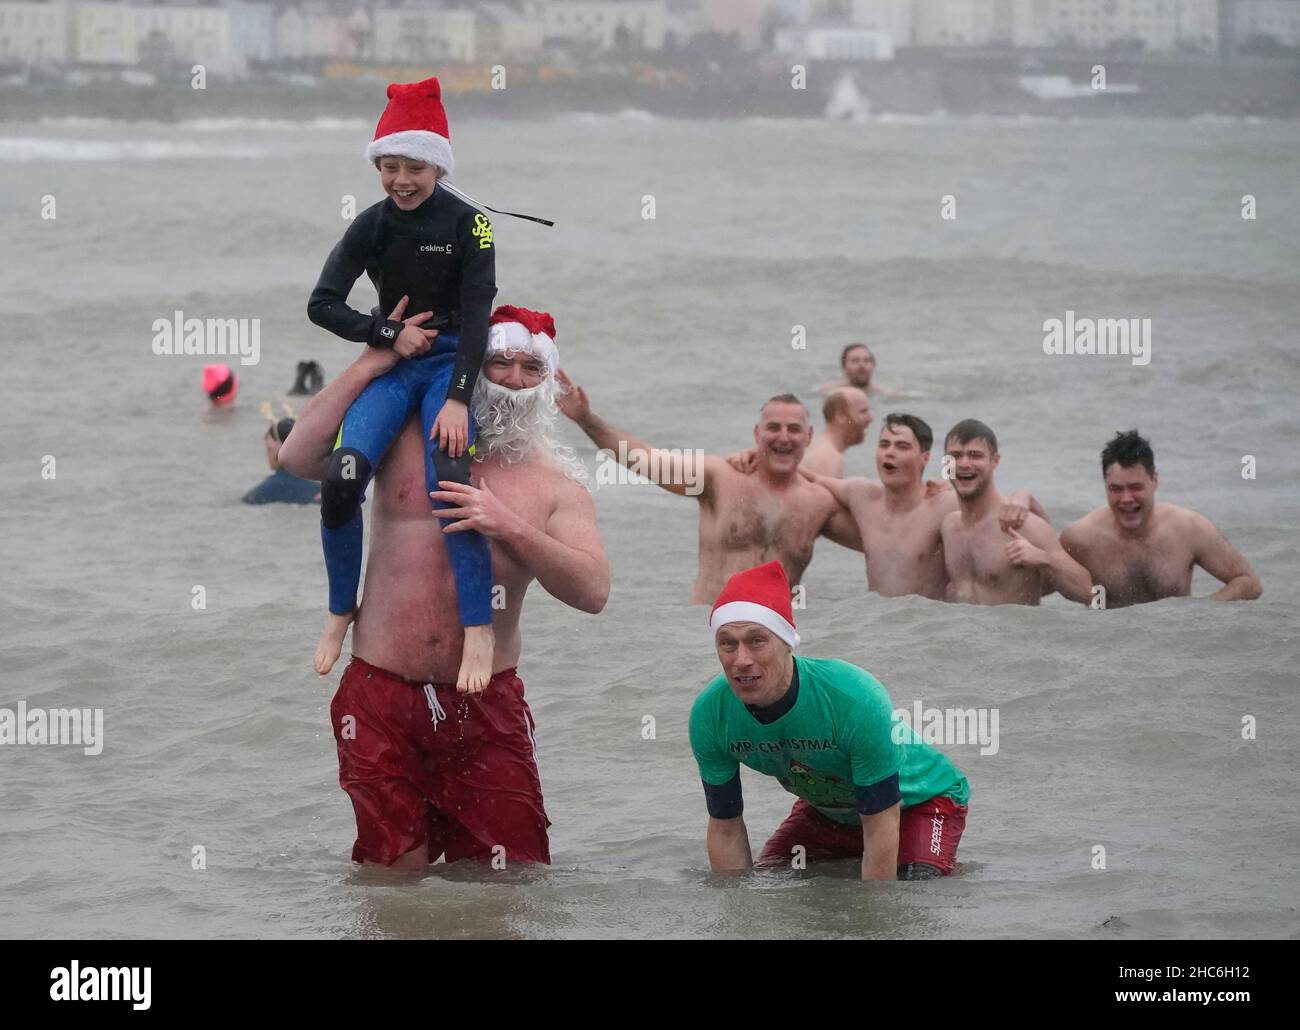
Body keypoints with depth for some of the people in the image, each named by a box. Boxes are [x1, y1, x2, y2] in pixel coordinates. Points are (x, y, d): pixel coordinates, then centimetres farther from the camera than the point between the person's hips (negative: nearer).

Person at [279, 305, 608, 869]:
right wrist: (372, 362, -5)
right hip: (382, 700, 0)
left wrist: (509, 529, -22)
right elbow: (299, 457, -5)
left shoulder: (556, 484, 4)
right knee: (397, 874, 1)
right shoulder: (408, 437, 6)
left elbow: (592, 590, -10)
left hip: (486, 706, 0)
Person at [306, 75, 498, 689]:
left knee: (448, 482, -29)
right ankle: (341, 613, -1)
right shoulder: (371, 226, 1)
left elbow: (477, 314, -13)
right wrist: (389, 334, -12)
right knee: (342, 478, -21)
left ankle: (479, 632, -24)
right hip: (392, 362, 3)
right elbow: (322, 304, 1)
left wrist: (458, 399, -22)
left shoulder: (467, 224, -7)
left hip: (450, 361, -3)